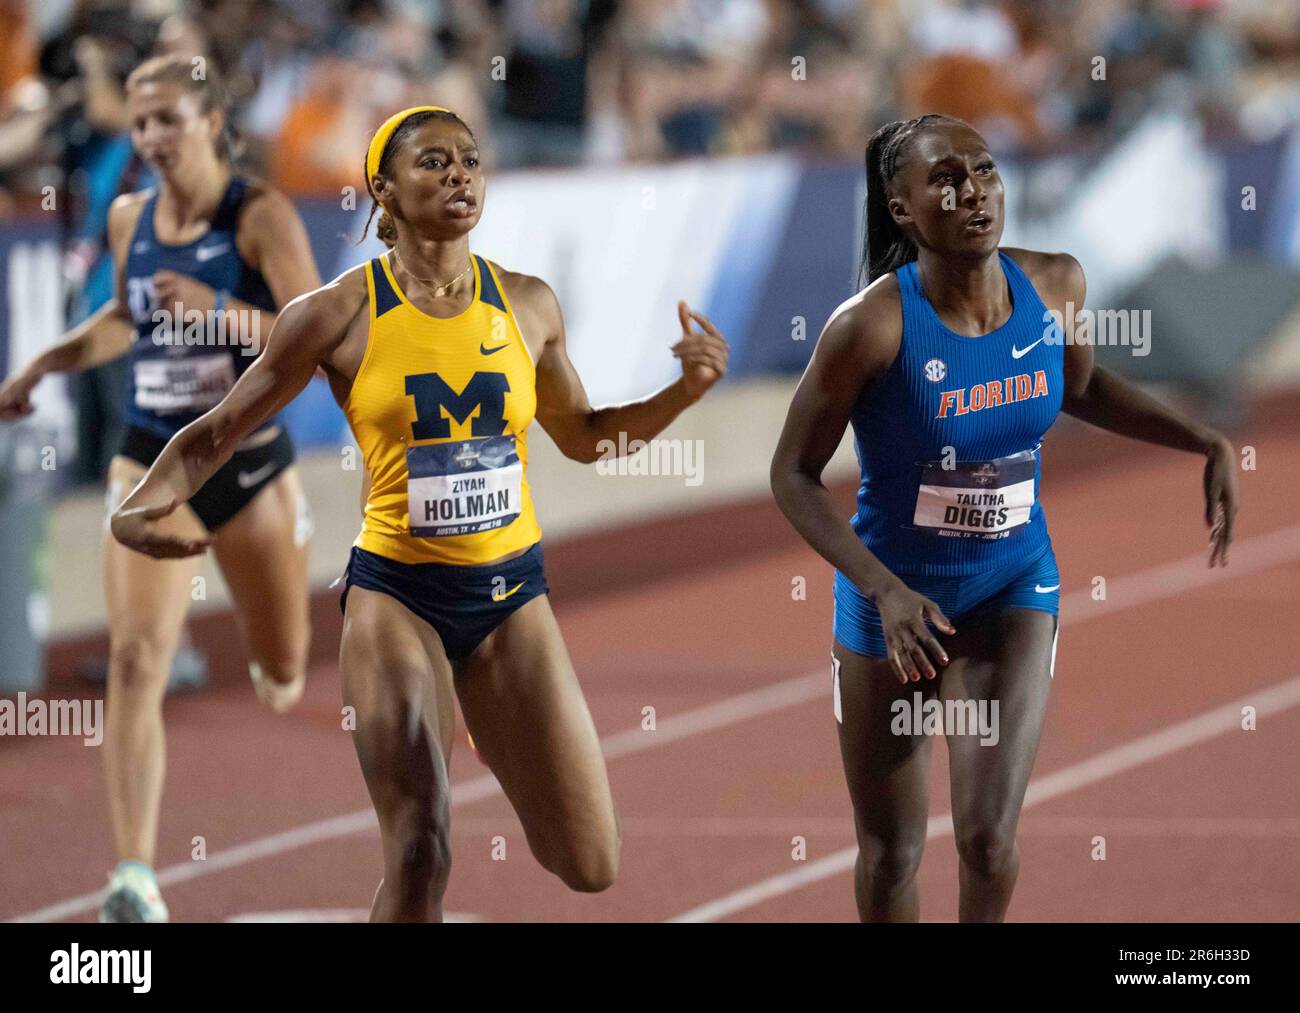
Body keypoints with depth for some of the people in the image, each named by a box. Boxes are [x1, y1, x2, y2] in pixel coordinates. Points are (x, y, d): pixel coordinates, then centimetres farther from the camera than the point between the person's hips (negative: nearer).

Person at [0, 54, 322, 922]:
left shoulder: (261, 216, -11)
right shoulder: (130, 218, 2)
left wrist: (219, 311, -31)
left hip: (251, 464, -2)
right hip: (153, 466, 2)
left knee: (282, 681, 16)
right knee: (136, 661, -18)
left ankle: (277, 655, 57)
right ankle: (136, 876, -23)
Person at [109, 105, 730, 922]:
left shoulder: (529, 304, 3)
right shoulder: (341, 315, -7)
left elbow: (585, 436, 18)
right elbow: (218, 433, -1)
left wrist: (688, 390, 2)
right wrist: (140, 505, -20)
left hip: (511, 595, 3)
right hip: (397, 593, -3)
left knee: (591, 869, 0)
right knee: (421, 857, -16)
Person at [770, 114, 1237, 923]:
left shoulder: (1054, 285, -12)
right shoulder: (873, 325, -25)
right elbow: (794, 474, -16)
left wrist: (1209, 443, 2)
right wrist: (885, 591, -26)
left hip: (1015, 586, 2)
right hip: (895, 595, -2)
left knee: (990, 838, -12)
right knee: (892, 854, 10)